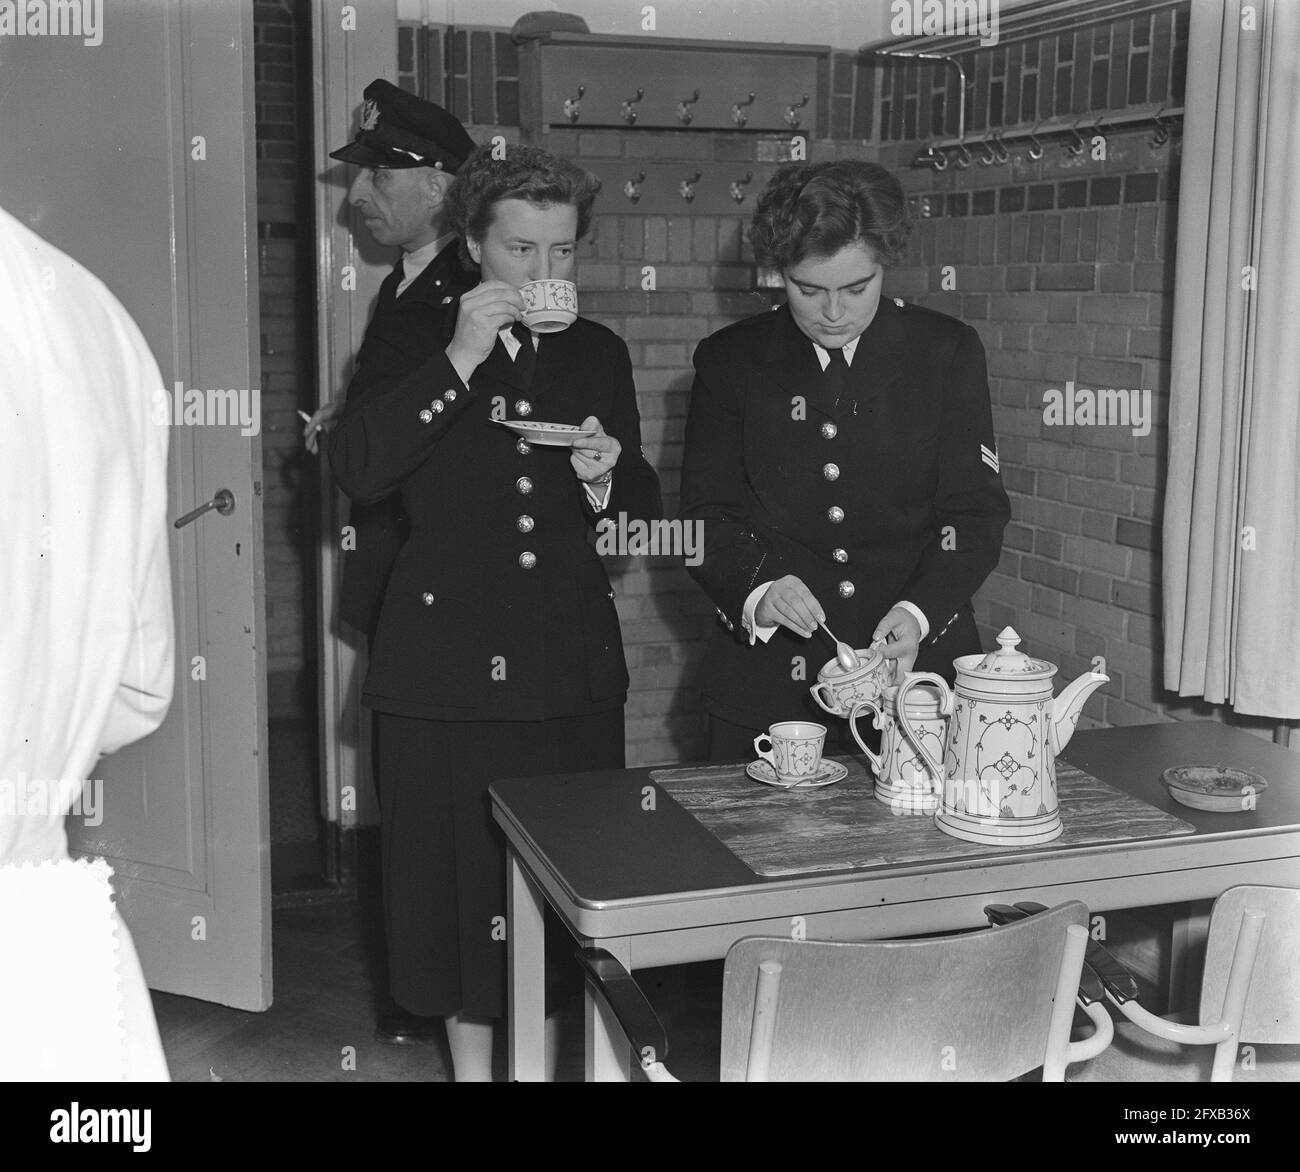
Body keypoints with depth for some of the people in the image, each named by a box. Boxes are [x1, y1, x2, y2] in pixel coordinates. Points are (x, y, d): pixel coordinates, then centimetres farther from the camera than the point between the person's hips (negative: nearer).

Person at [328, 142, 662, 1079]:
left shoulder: (600, 356, 12)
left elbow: (642, 506, 16)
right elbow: (358, 471, -13)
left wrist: (605, 479, -7)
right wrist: (459, 361, -18)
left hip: (573, 669, 2)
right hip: (450, 665, -2)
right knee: (460, 869, 4)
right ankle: (472, 1057, 22)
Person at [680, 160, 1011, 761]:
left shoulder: (947, 351, 1)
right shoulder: (730, 360, 2)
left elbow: (976, 512, -2)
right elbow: (706, 518, 1)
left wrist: (918, 613, -19)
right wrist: (757, 589, -20)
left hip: (918, 668, 0)